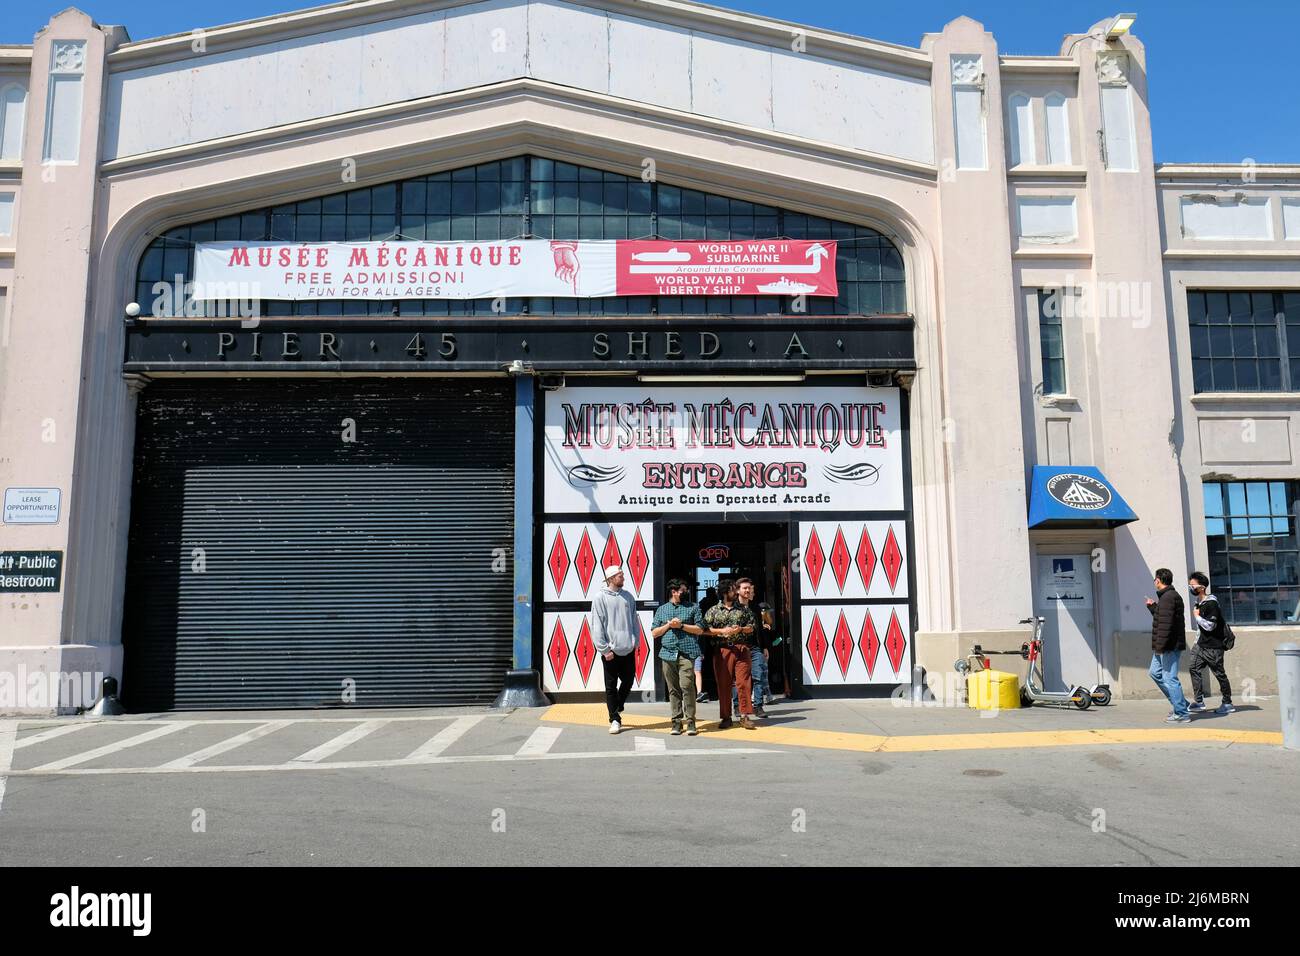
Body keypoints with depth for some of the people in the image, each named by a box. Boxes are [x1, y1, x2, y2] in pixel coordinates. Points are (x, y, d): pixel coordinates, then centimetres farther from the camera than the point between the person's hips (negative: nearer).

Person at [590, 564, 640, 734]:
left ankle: (617, 709, 34)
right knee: (611, 686, 3)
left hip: (628, 650, 5)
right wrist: (605, 650, -13)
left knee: (628, 681, 11)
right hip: (611, 651, -5)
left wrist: (635, 642, 5)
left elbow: (634, 621, 14)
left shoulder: (627, 596, 9)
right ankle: (615, 720, 12)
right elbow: (596, 626, -10)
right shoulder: (600, 597, -7)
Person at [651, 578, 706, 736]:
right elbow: (654, 632, 11)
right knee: (673, 689, 4)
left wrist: (681, 625, -5)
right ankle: (676, 721, 10)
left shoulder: (692, 608, 11)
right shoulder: (662, 609, 16)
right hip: (668, 654, 2)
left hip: (687, 653, -2)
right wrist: (669, 625, -3)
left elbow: (700, 629, 3)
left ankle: (690, 721, -6)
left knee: (687, 686, -13)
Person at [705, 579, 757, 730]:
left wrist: (740, 629, -7)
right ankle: (726, 717, 12)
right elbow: (706, 629, 0)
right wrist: (722, 631, -12)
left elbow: (751, 627, 12)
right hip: (722, 651, -1)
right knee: (723, 684, 2)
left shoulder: (743, 609, 12)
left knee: (743, 682, -6)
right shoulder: (713, 610, 6)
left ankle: (744, 716, -1)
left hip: (741, 650, 1)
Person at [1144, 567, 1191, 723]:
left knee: (1169, 678, -8)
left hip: (1170, 645, -11)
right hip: (1165, 646, 11)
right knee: (1155, 672, 17)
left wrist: (1160, 646, -24)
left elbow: (1165, 624, -23)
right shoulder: (1169, 596, 17)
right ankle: (1181, 704, 21)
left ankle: (1181, 713, -3)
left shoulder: (1168, 598, -17)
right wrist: (1152, 607, 36)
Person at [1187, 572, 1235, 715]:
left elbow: (1210, 625, -24)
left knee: (1219, 674, 1)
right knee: (1194, 668, 3)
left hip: (1213, 646, -9)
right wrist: (1197, 641, 21)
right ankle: (1199, 702, 7)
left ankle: (1227, 703, 13)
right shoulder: (1198, 602, 10)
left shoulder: (1211, 603, -18)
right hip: (1201, 645, 9)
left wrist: (1197, 616, -13)